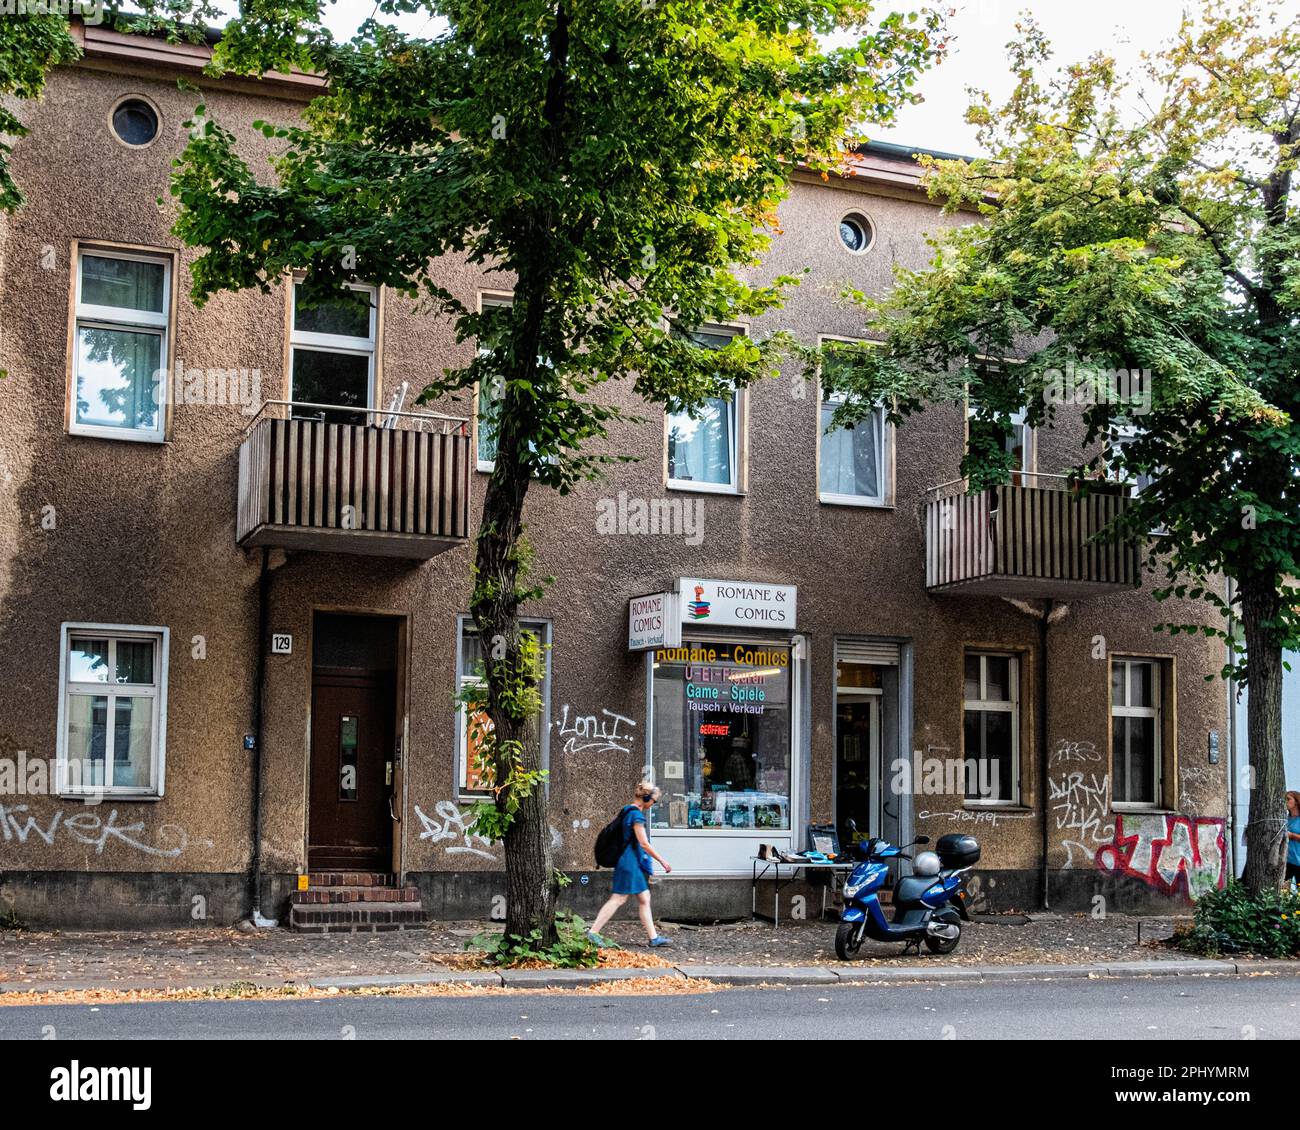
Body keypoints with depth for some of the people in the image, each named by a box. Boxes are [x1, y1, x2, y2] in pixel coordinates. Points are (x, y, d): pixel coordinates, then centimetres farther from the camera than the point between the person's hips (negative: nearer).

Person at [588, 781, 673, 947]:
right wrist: (662, 861, -13)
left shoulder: (629, 811, 13)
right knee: (618, 899, -8)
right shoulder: (636, 814, -17)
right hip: (631, 863, -10)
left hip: (636, 864, 10)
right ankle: (593, 932, -6)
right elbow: (644, 843, -19)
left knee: (644, 899, 10)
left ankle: (654, 937, 13)